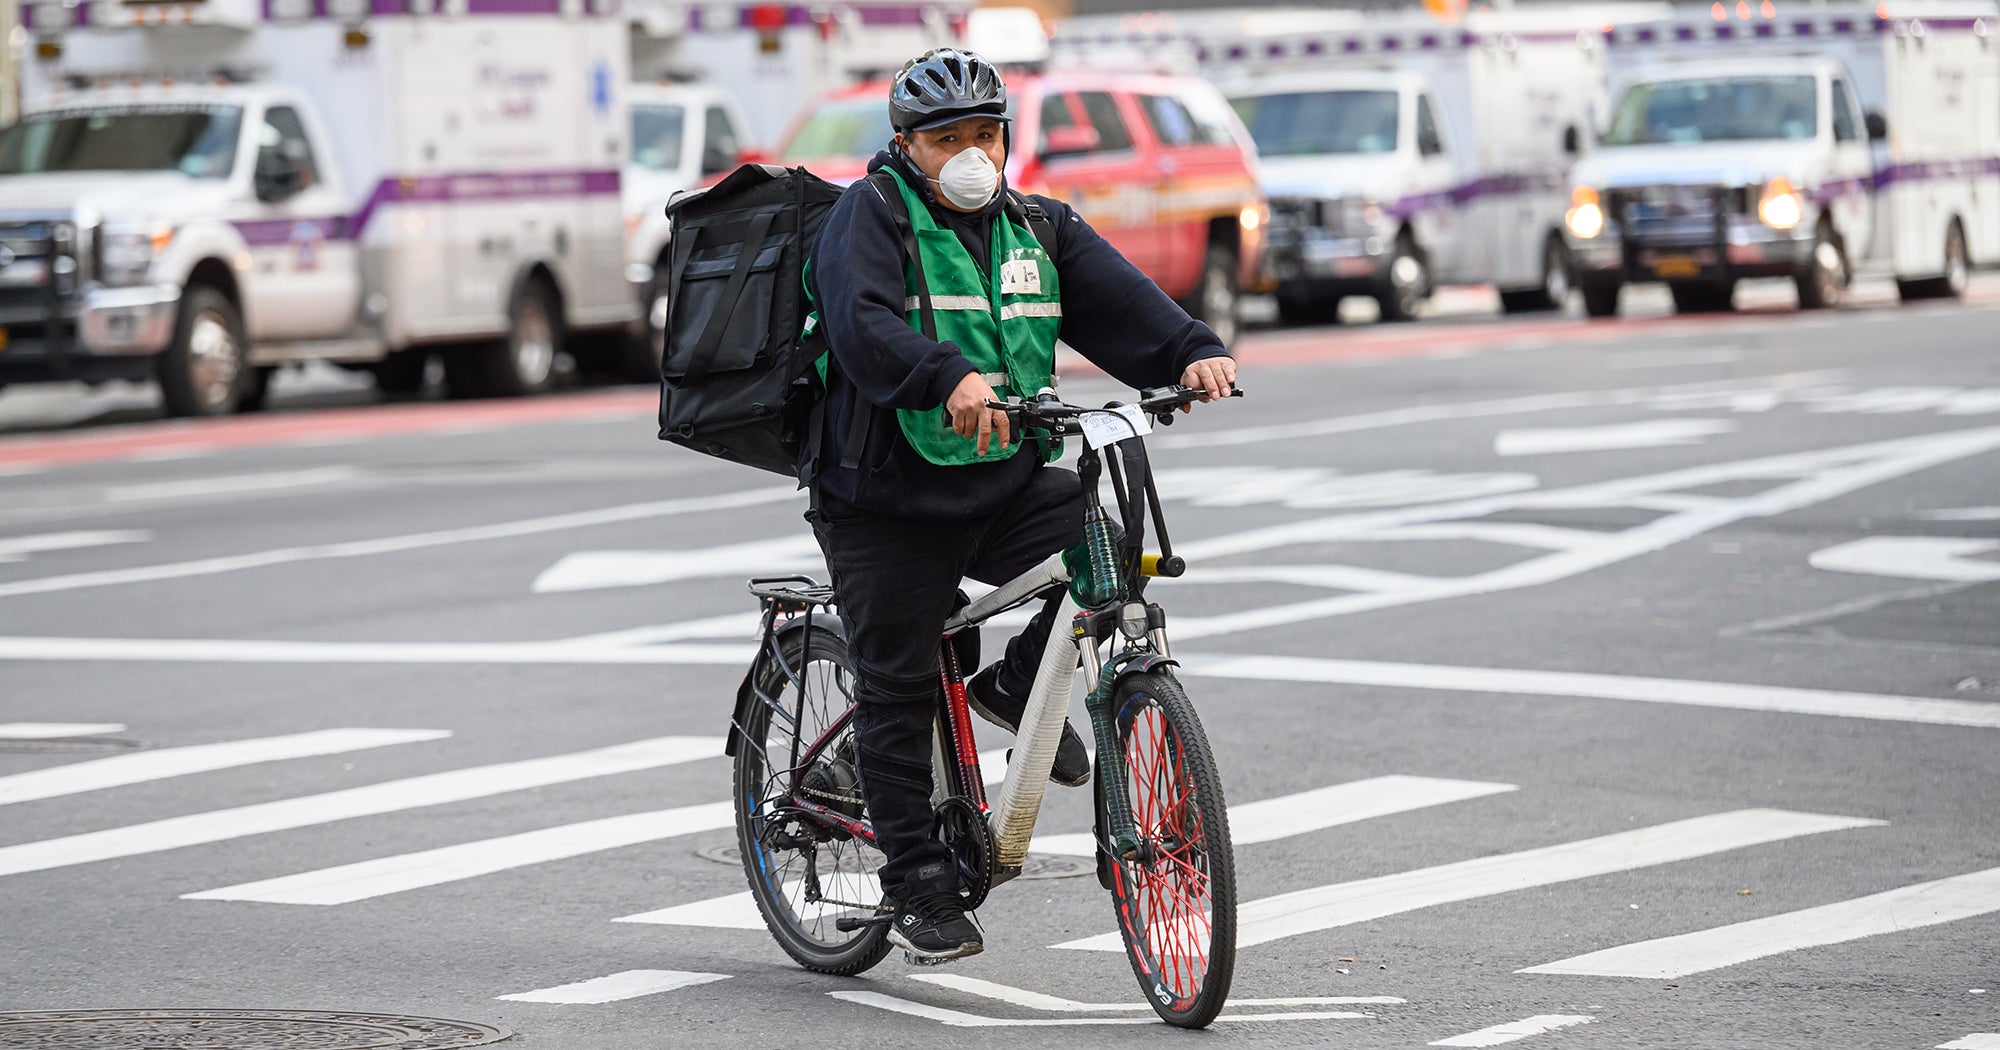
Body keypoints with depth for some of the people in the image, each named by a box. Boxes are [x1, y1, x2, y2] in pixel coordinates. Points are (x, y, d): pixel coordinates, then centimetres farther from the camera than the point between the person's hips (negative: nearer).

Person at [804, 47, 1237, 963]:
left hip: (1006, 484, 4)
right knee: (898, 690, -1)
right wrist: (951, 379, -42)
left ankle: (1016, 686, 6)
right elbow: (863, 324, -25)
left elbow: (1117, 301, -2)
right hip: (891, 501, -4)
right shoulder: (870, 217, -7)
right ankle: (918, 887, 12)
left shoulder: (1037, 228, 11)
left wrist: (1192, 352, -23)